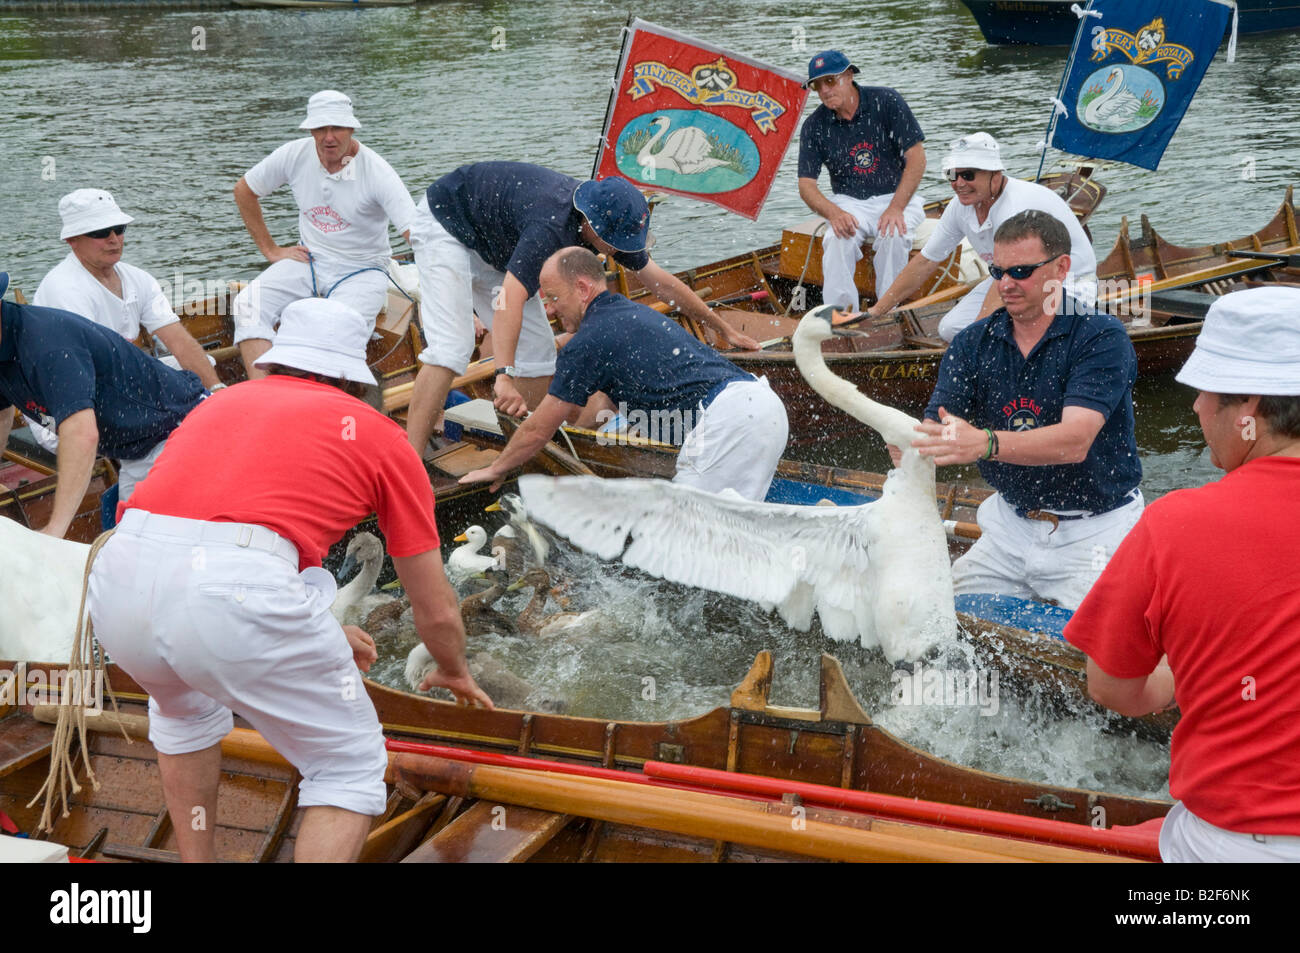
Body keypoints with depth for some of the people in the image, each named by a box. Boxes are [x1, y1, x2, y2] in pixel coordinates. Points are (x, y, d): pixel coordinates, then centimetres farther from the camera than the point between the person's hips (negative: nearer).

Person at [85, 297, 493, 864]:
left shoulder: (220, 403, 32)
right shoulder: (380, 435, 20)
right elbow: (437, 611, 24)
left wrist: (321, 633, 60)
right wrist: (455, 672, 47)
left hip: (117, 583, 5)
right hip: (236, 596, -5)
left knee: (184, 708, 38)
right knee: (351, 767, 17)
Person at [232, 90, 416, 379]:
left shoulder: (375, 171, -17)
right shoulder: (295, 155, -4)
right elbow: (244, 191, 14)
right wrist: (270, 250, 9)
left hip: (362, 270, -4)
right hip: (309, 260, 4)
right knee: (249, 305, -20)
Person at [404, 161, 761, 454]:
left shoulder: (608, 222, -13)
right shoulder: (552, 227, -39)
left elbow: (662, 282, -1)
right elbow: (510, 298, -50)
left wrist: (723, 328, 5)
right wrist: (504, 375, -61)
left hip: (494, 249, 9)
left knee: (537, 350, 1)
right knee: (452, 347, -23)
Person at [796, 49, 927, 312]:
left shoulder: (886, 101, -8)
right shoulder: (814, 126, -1)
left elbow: (916, 157, -9)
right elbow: (806, 186, -3)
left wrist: (895, 208, -21)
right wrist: (833, 213, -25)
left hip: (897, 197, -1)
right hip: (848, 203, 2)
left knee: (893, 235, -33)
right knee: (838, 238, -30)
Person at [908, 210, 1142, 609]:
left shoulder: (1101, 339, -14)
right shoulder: (972, 344, 2)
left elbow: (1074, 441, -29)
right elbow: (937, 432, -7)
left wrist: (986, 443, -44)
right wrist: (913, 446, -33)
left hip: (1093, 534, -4)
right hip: (1010, 526, 5)